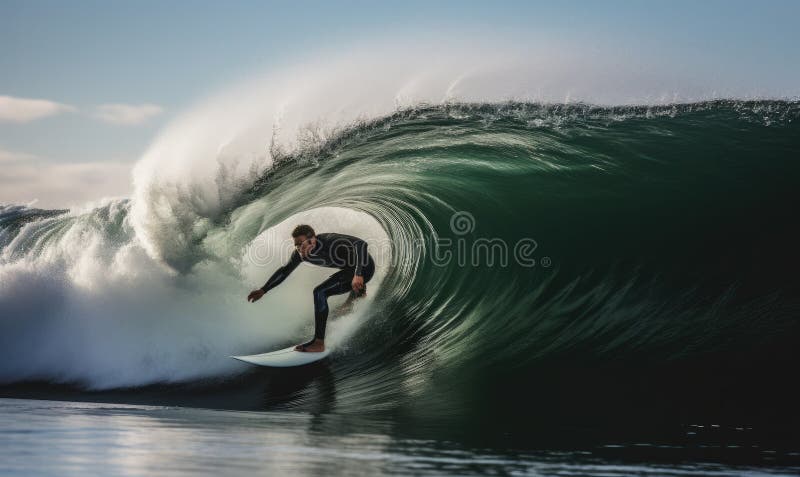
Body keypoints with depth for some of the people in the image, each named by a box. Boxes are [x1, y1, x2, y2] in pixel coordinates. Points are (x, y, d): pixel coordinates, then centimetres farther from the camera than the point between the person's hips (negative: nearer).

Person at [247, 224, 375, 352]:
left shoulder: (330, 241, -31)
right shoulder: (301, 253, -8)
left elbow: (361, 244, -39)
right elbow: (285, 270, 8)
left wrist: (358, 275, -48)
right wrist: (263, 290, 3)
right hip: (349, 269, 9)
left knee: (320, 292, -21)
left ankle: (319, 342, -22)